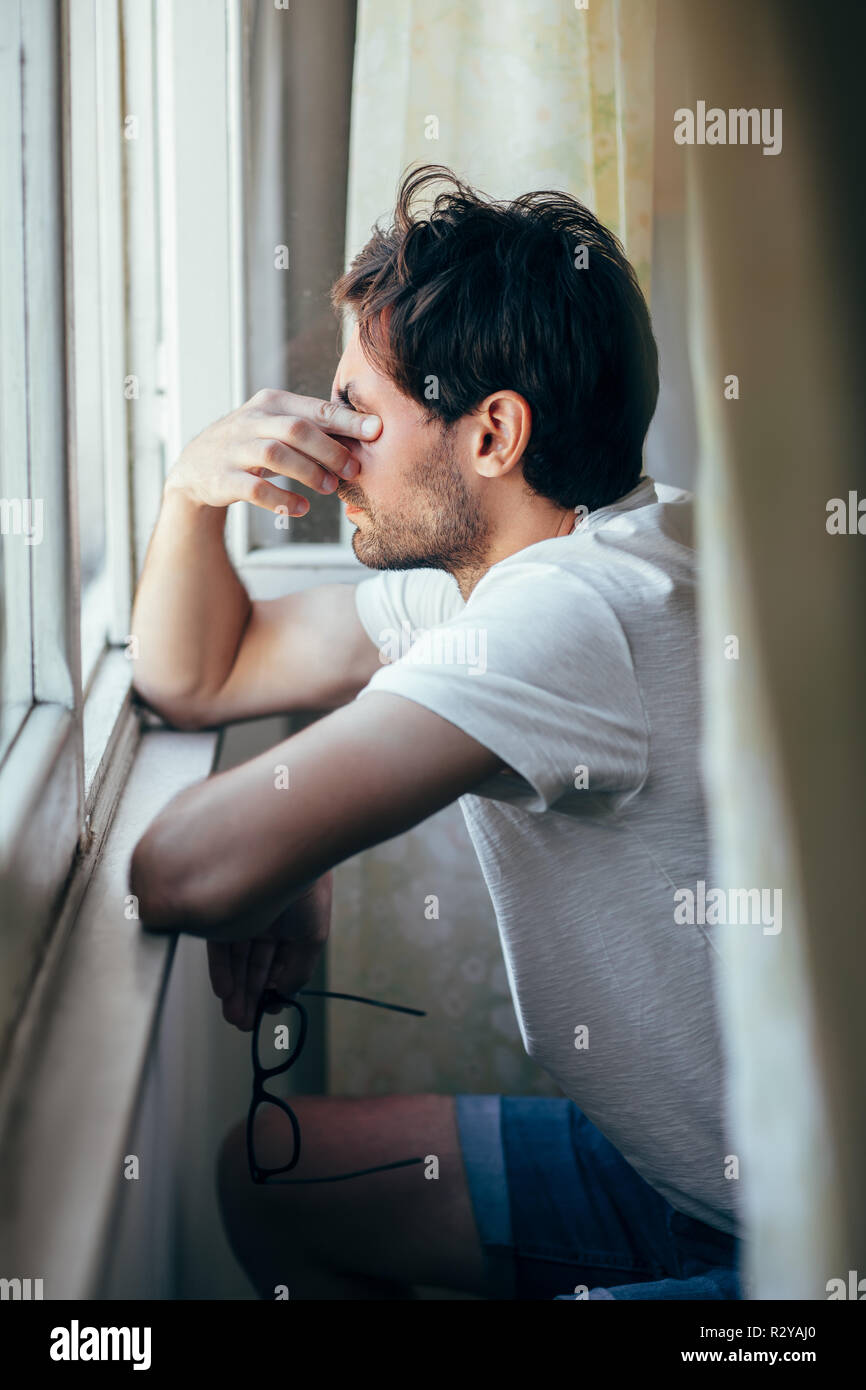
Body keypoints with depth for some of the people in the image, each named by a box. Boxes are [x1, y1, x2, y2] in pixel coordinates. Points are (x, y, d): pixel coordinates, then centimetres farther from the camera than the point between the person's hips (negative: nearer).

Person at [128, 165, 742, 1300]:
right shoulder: (479, 575, 4)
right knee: (267, 1172, 10)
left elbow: (194, 872, -33)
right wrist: (194, 486, -5)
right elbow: (197, 679, 13)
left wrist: (279, 877, -10)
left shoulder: (564, 617, -28)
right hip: (666, 1162, 9)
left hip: (775, 1239, -9)